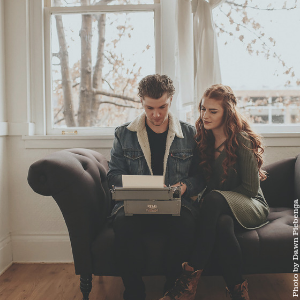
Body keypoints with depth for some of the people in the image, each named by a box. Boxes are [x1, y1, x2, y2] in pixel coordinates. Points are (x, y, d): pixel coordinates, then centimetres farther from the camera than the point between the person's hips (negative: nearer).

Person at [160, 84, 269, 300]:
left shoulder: (242, 140, -11)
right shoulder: (204, 139, 7)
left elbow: (250, 188, -11)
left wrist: (210, 197, -14)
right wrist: (203, 195, -9)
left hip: (251, 206, -4)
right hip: (222, 208, 4)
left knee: (214, 199, -37)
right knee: (222, 223, -36)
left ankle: (192, 275, -34)